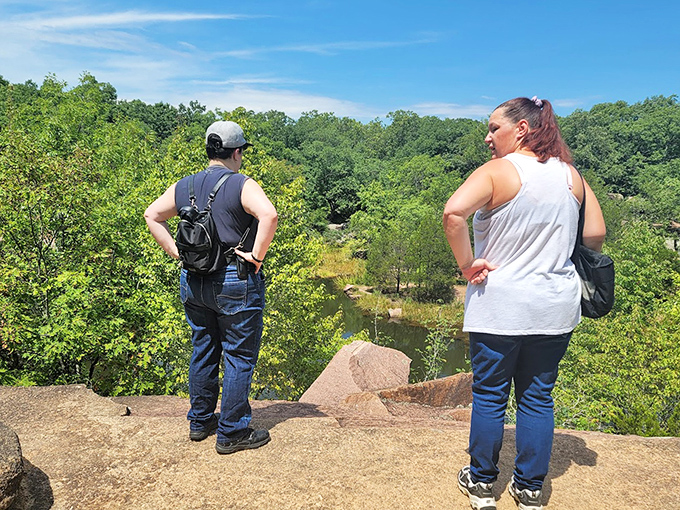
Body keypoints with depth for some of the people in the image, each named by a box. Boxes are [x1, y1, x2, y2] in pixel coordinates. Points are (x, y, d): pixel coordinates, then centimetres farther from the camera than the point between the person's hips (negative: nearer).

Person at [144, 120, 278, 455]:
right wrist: (257, 255, -19)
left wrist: (175, 251, 10)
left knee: (203, 352, 19)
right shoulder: (241, 185, -12)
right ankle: (232, 434, 14)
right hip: (235, 283, -6)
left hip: (193, 282, 7)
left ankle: (199, 422, 33)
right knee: (239, 357, 5)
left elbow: (151, 216, 15)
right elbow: (269, 215, -29)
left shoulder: (184, 187, 8)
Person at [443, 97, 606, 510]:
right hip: (555, 308, 5)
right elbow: (596, 235, 5)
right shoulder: (570, 175, 3)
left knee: (490, 395, 11)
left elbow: (454, 213, -29)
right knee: (538, 397, 15)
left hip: (499, 306, -4)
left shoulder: (497, 172, -13)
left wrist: (467, 263, -17)